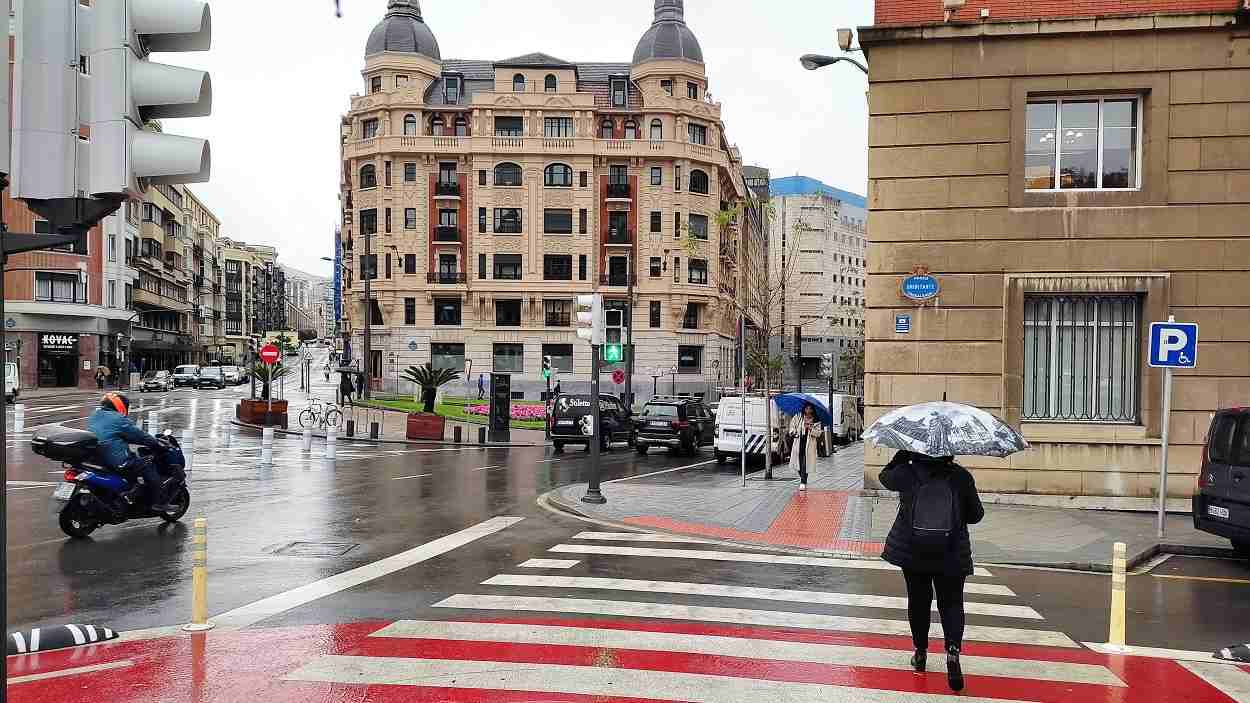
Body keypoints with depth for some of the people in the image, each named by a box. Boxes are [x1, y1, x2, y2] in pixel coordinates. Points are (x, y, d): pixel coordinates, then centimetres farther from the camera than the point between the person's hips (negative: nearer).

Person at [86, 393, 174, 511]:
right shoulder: (119, 419, -12)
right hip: (118, 462, -9)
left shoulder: (94, 417, 16)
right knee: (149, 467, 0)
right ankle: (157, 503, -3)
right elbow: (140, 436, -8)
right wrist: (157, 443, 7)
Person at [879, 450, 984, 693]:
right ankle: (953, 650, -14)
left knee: (918, 601, 15)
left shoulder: (907, 473, -7)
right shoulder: (961, 476, -6)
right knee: (951, 603, 8)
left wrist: (902, 455, 18)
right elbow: (976, 515, 3)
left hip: (911, 551, 1)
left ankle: (920, 652, 24)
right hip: (952, 554, -1)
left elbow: (884, 476, 15)